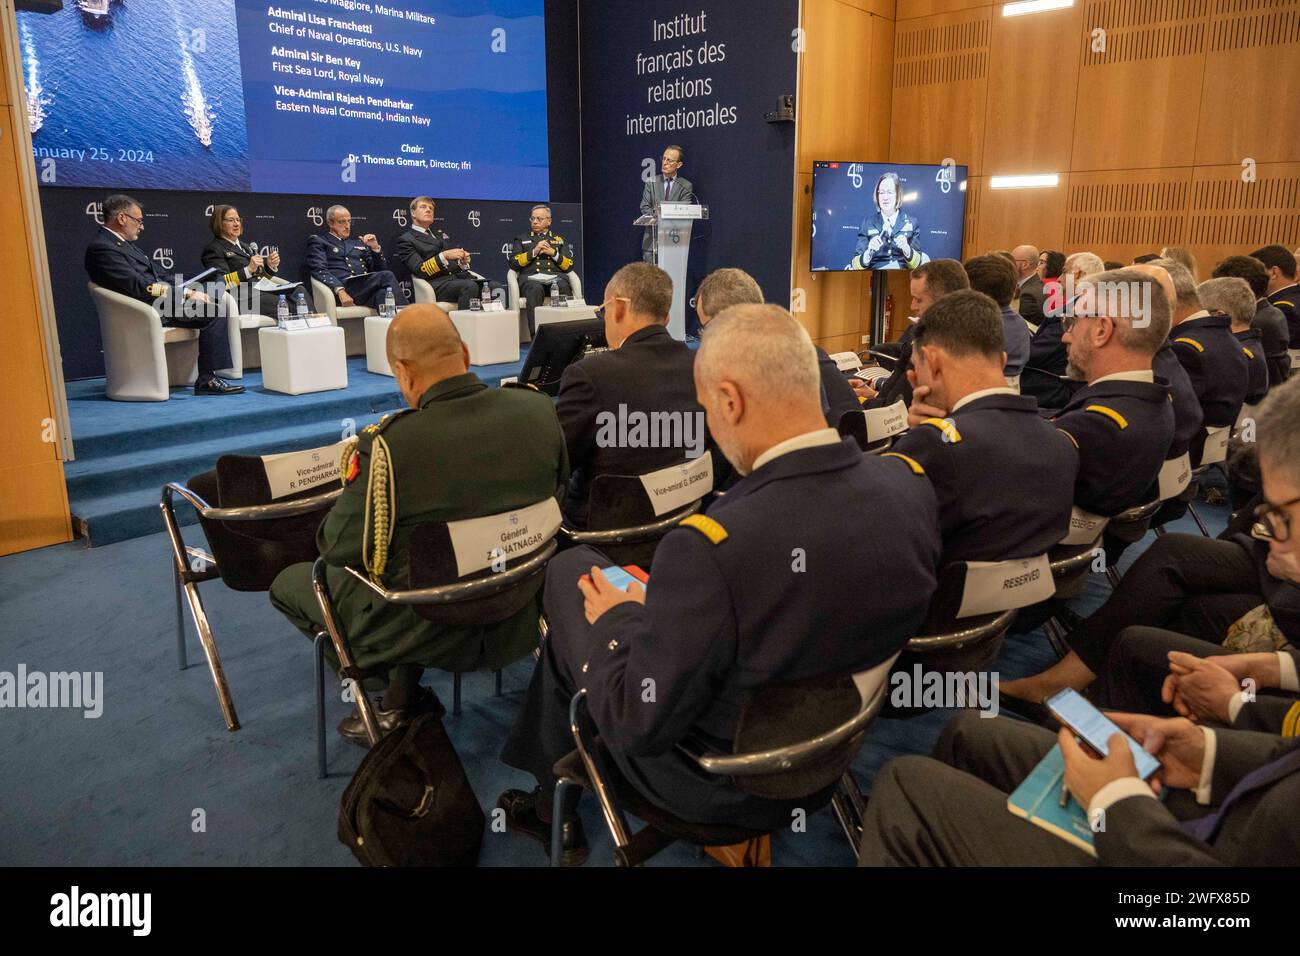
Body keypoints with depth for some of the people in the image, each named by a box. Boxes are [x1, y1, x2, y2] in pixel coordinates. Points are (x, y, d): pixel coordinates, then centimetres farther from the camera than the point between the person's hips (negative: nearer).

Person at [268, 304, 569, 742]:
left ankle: (400, 693, 14)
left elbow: (337, 548, -12)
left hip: (432, 634, -4)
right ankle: (403, 689, 22)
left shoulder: (386, 445, -27)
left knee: (288, 582, 19)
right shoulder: (538, 408, -13)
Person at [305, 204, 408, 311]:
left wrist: (375, 248, 10)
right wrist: (340, 291, -18)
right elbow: (319, 270, -1)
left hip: (366, 288, 5)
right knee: (387, 276, -31)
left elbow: (380, 270, 28)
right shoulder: (317, 242, 17)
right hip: (343, 287, -5)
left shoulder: (359, 243, 32)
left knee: (383, 293, -35)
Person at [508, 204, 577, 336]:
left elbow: (569, 266, 17)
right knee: (535, 289, -39)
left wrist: (553, 253, 2)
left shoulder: (559, 240, 29)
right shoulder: (521, 240, 28)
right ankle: (536, 334, -47)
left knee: (563, 287, -37)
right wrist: (533, 252, 1)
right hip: (531, 278, -1)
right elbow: (513, 263, 12)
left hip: (556, 277, 1)